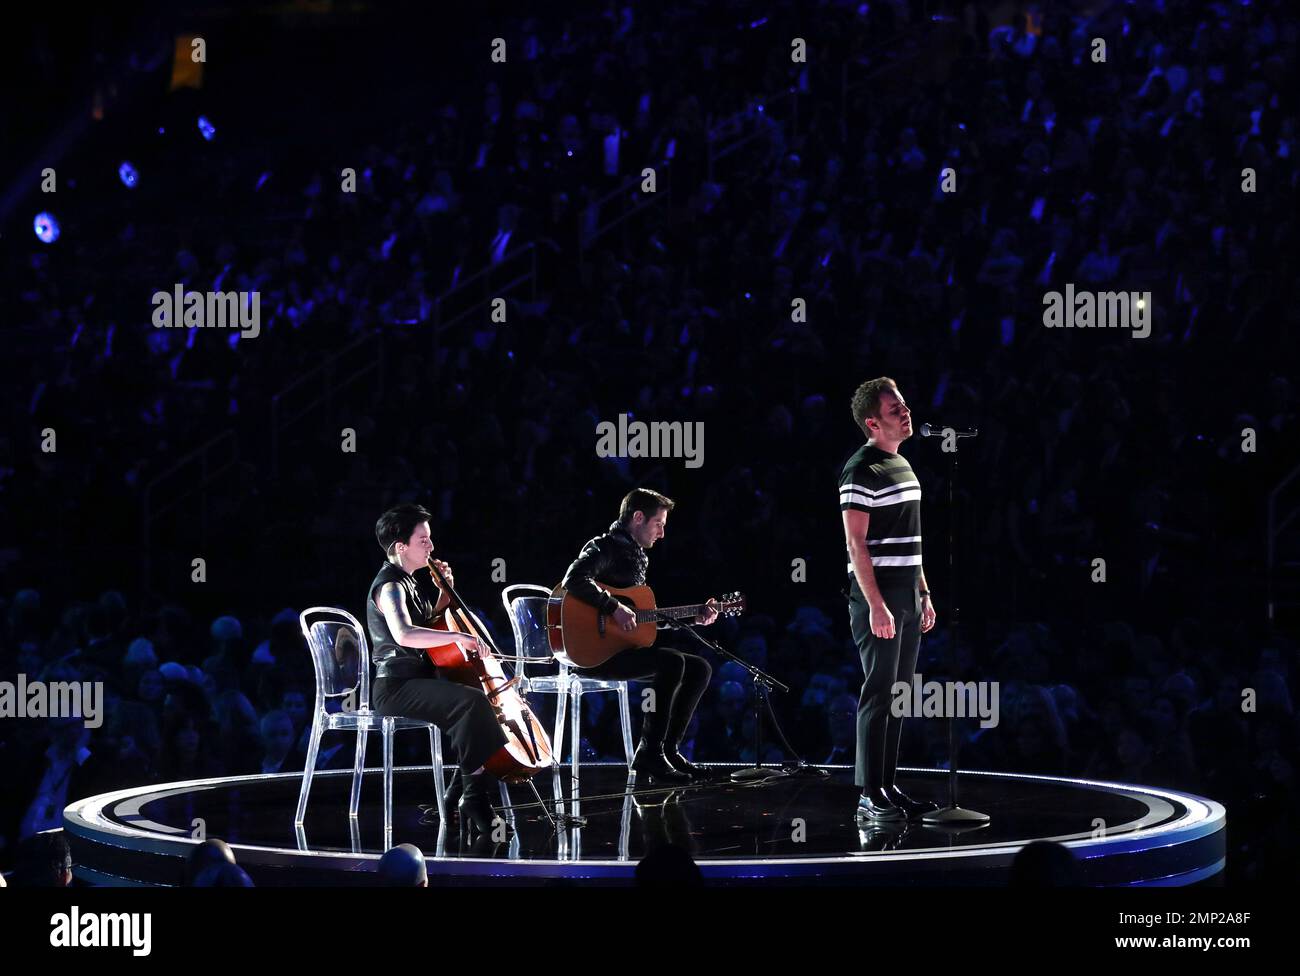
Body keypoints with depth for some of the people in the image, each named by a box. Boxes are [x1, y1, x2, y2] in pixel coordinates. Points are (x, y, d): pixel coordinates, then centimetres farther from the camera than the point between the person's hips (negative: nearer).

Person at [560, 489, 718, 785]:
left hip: (626, 647, 10)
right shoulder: (604, 548, -9)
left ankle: (669, 750, 3)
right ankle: (650, 755, -25)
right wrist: (614, 608, -29)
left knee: (699, 669, 5)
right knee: (672, 662, -28)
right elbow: (574, 580, -29)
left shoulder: (637, 557, 21)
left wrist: (694, 618, 18)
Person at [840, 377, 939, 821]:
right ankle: (870, 796, -6)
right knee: (878, 694, -8)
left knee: (898, 695, 10)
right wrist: (876, 606, -21)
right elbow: (856, 543, -16)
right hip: (878, 599, -9)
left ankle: (887, 786, 15)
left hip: (907, 597, 9)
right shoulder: (862, 471, -12)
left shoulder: (903, 466, 17)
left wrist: (923, 593, 18)